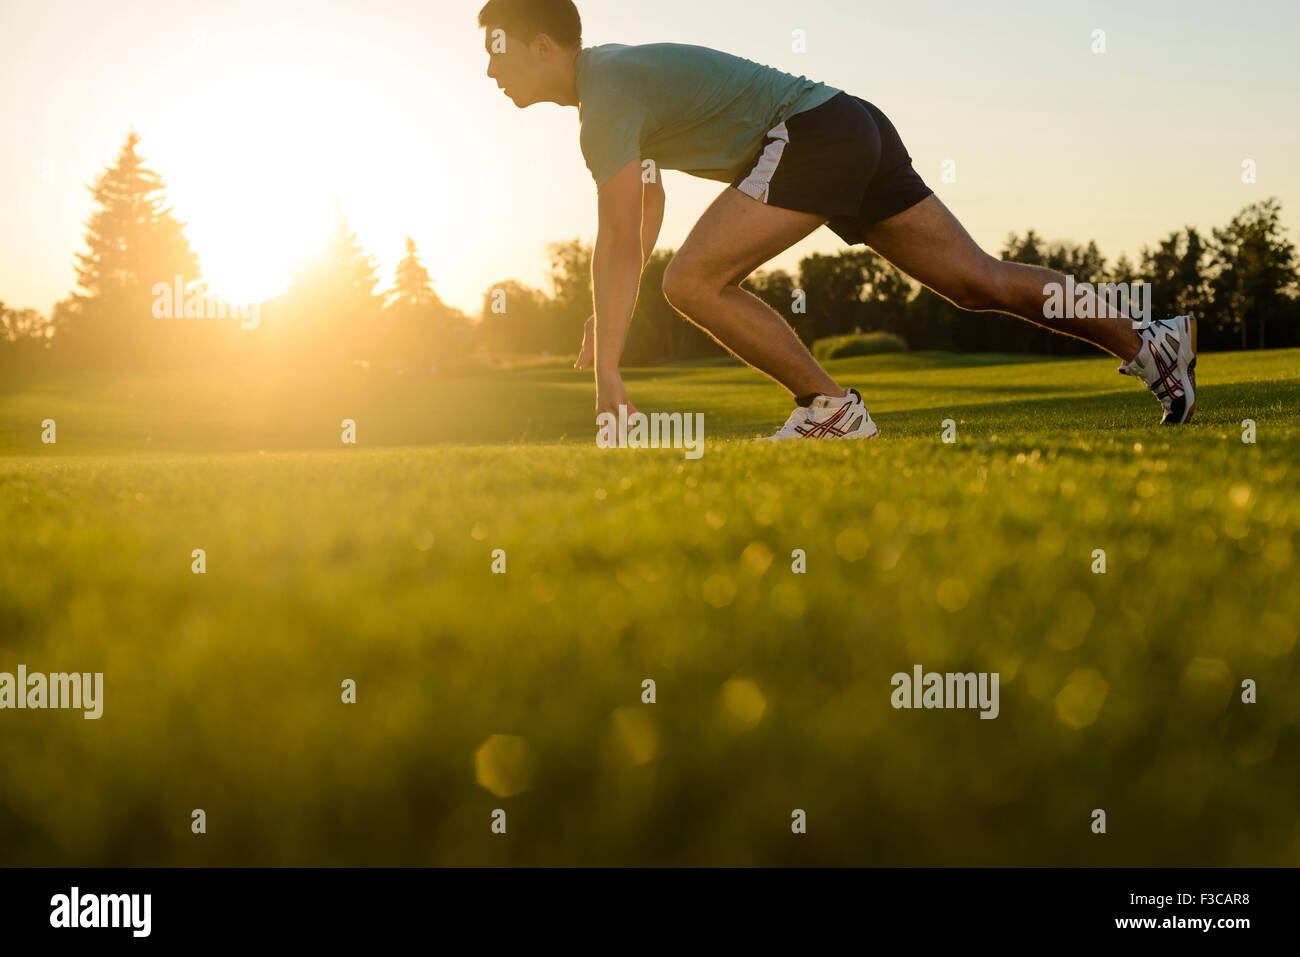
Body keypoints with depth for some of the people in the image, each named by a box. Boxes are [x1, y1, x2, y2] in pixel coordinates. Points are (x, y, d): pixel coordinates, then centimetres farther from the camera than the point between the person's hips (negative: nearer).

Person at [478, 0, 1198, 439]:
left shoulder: (607, 96, -11)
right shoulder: (608, 66, 19)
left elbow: (618, 243, -21)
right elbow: (646, 202, 31)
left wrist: (607, 372, -22)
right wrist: (605, 317, 29)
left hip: (812, 132, -10)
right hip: (859, 130, 10)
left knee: (693, 282, -16)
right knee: (978, 281, 9)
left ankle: (831, 409, -8)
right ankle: (1149, 342, 12)